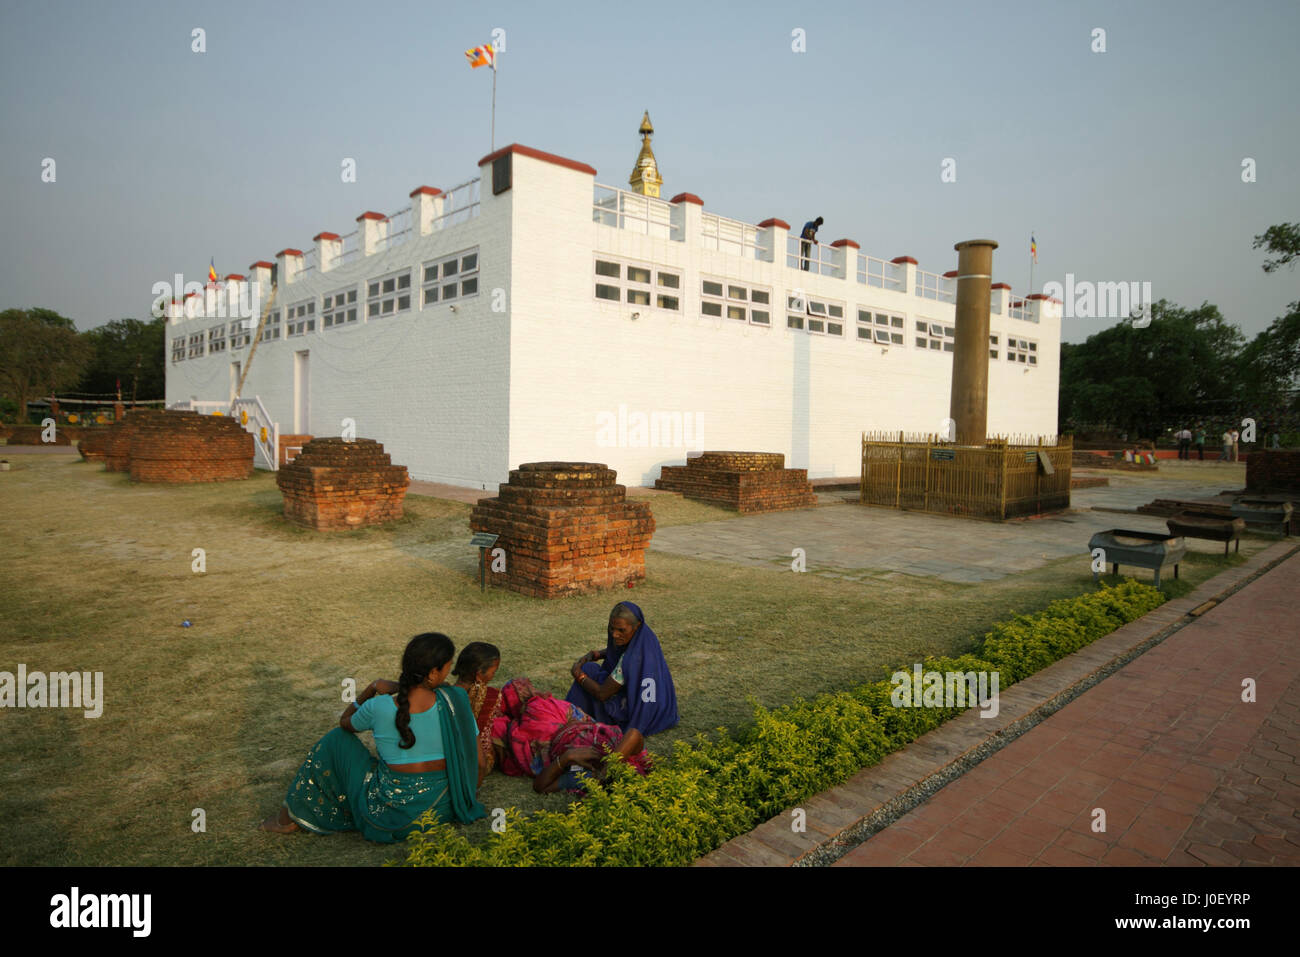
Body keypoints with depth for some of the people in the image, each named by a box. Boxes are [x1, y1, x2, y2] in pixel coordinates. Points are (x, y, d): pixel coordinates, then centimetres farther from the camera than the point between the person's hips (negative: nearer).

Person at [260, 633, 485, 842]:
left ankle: (289, 817, 28)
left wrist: (371, 688, 7)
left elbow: (345, 723, 7)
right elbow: (476, 759, -5)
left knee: (338, 740, 14)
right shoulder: (454, 700, -15)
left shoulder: (379, 707, -17)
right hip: (442, 807, 3)